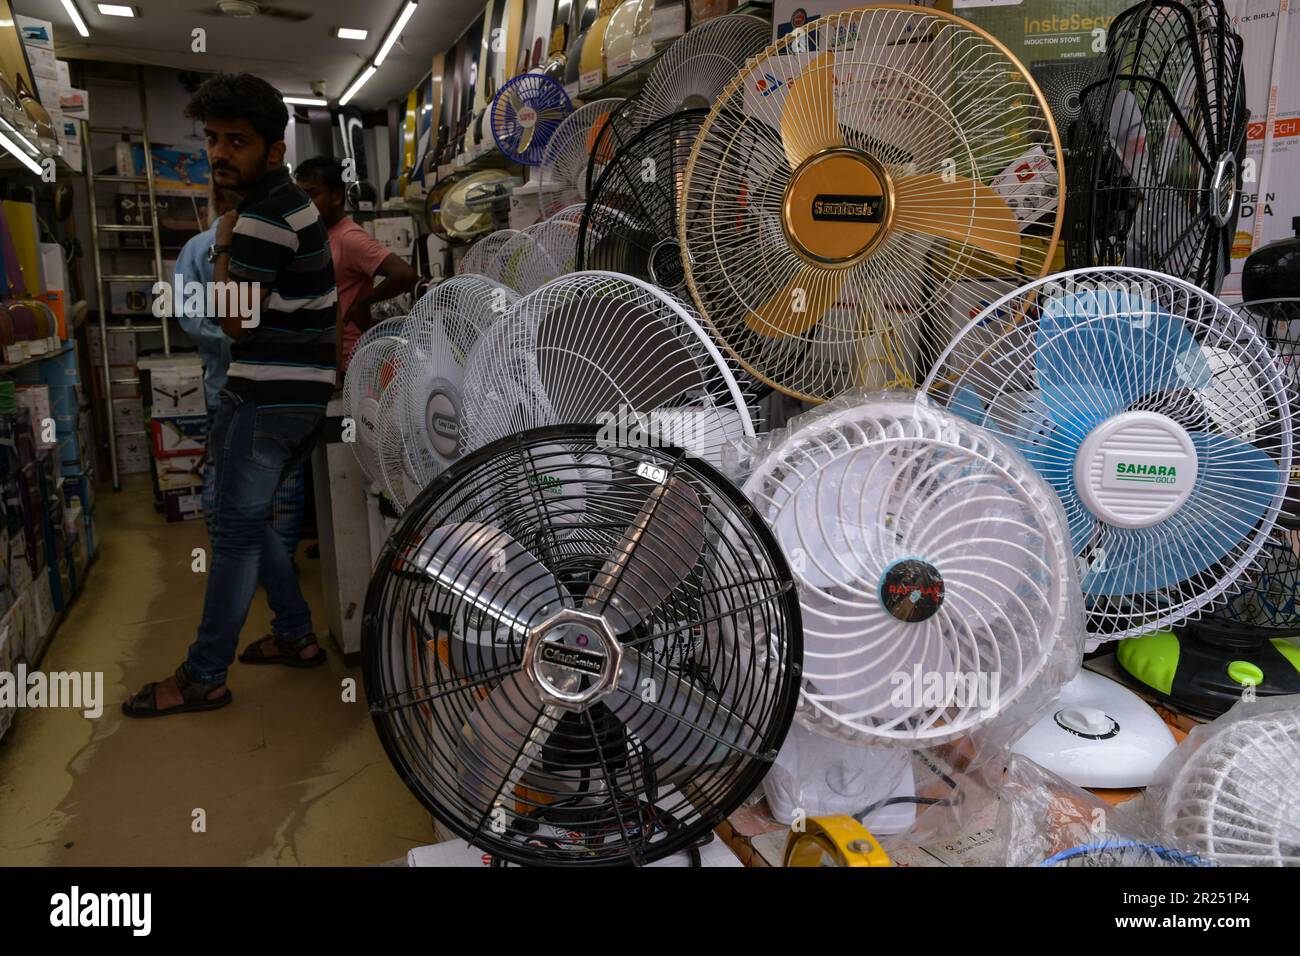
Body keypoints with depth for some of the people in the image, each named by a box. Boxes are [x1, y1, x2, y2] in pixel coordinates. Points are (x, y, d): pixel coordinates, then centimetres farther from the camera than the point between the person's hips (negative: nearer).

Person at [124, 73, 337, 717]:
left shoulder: (265, 216, -17)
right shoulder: (285, 203, 15)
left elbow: (235, 321, -13)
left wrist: (222, 246, -3)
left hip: (270, 399, -10)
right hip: (294, 394, 10)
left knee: (235, 531, -3)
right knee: (245, 519, 17)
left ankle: (203, 678, 8)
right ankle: (296, 635, 26)